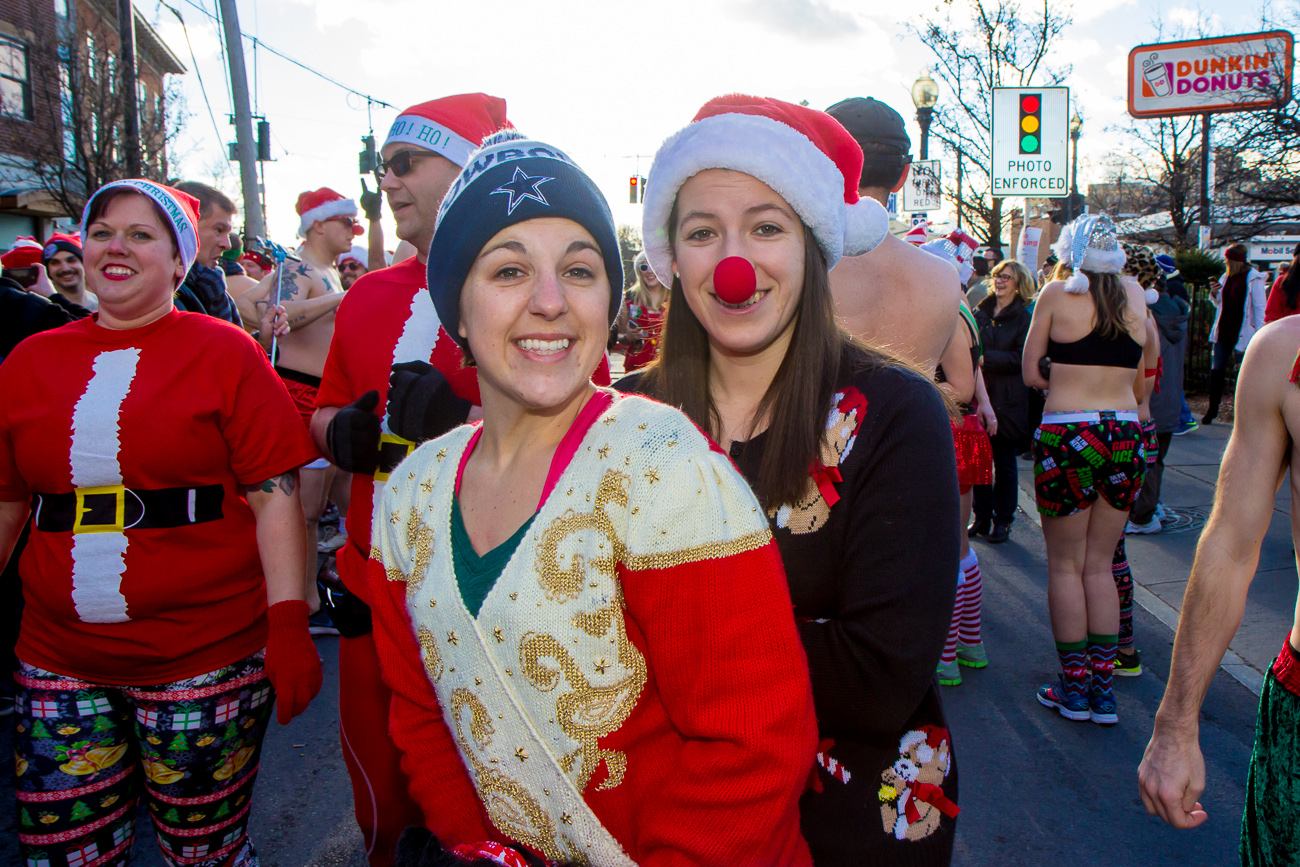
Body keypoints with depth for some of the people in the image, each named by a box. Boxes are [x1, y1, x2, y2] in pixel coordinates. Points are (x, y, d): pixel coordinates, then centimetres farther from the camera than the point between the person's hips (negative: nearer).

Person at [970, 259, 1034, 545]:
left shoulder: (1024, 317, -2)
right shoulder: (981, 312, 11)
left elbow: (1021, 358, -11)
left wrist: (986, 358, -18)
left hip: (1007, 400, -4)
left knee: (1005, 463, 4)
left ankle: (1003, 521, 14)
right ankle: (982, 518, 17)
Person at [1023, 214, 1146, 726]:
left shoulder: (1056, 294, -3)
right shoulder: (1134, 294, 8)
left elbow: (1029, 373, 0)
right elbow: (1140, 382, 15)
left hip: (1067, 435, -4)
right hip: (1125, 436, 4)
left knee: (1065, 565, 8)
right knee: (1100, 565, 14)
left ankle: (1073, 688, 15)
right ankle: (1103, 689, 18)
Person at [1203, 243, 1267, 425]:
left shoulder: (1253, 279, -9)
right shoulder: (1226, 277, 11)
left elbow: (1259, 308, -10)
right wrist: (1214, 294, -1)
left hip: (1241, 335, -6)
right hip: (1222, 333, 6)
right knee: (1217, 372, 6)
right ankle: (1212, 410, 14)